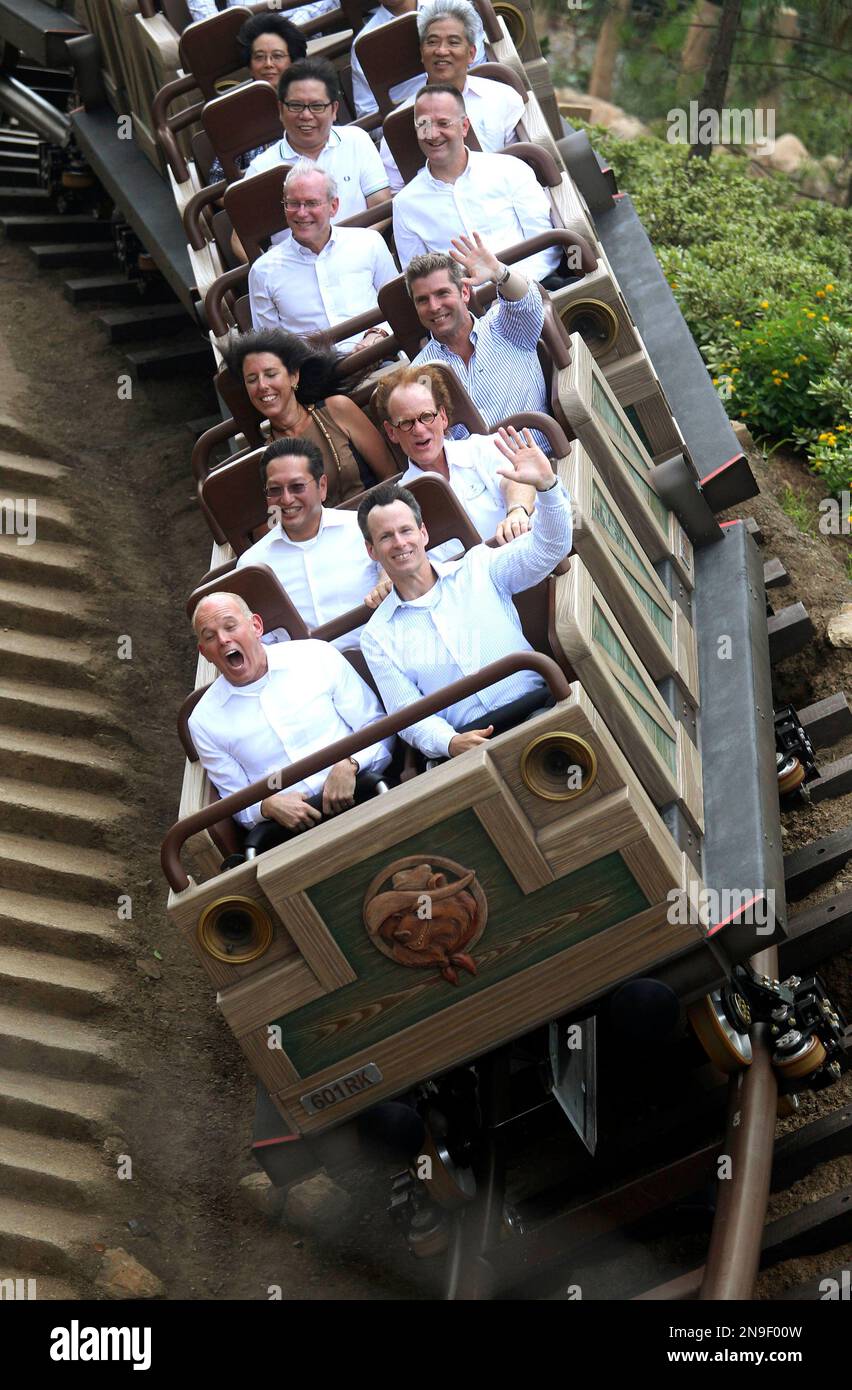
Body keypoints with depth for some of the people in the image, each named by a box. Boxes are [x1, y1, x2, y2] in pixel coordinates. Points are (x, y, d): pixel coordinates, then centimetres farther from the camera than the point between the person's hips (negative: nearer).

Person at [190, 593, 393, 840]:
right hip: (288, 827, 0)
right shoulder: (204, 721, 10)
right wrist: (267, 806, -10)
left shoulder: (317, 657, 7)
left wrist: (348, 765, -11)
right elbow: (237, 805, 14)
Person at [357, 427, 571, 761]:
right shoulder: (377, 636, 12)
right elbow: (407, 714, 5)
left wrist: (545, 483, -14)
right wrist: (449, 742, -17)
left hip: (537, 708, 1)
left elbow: (549, 548, 4)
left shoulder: (478, 568, 13)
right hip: (467, 740, -1)